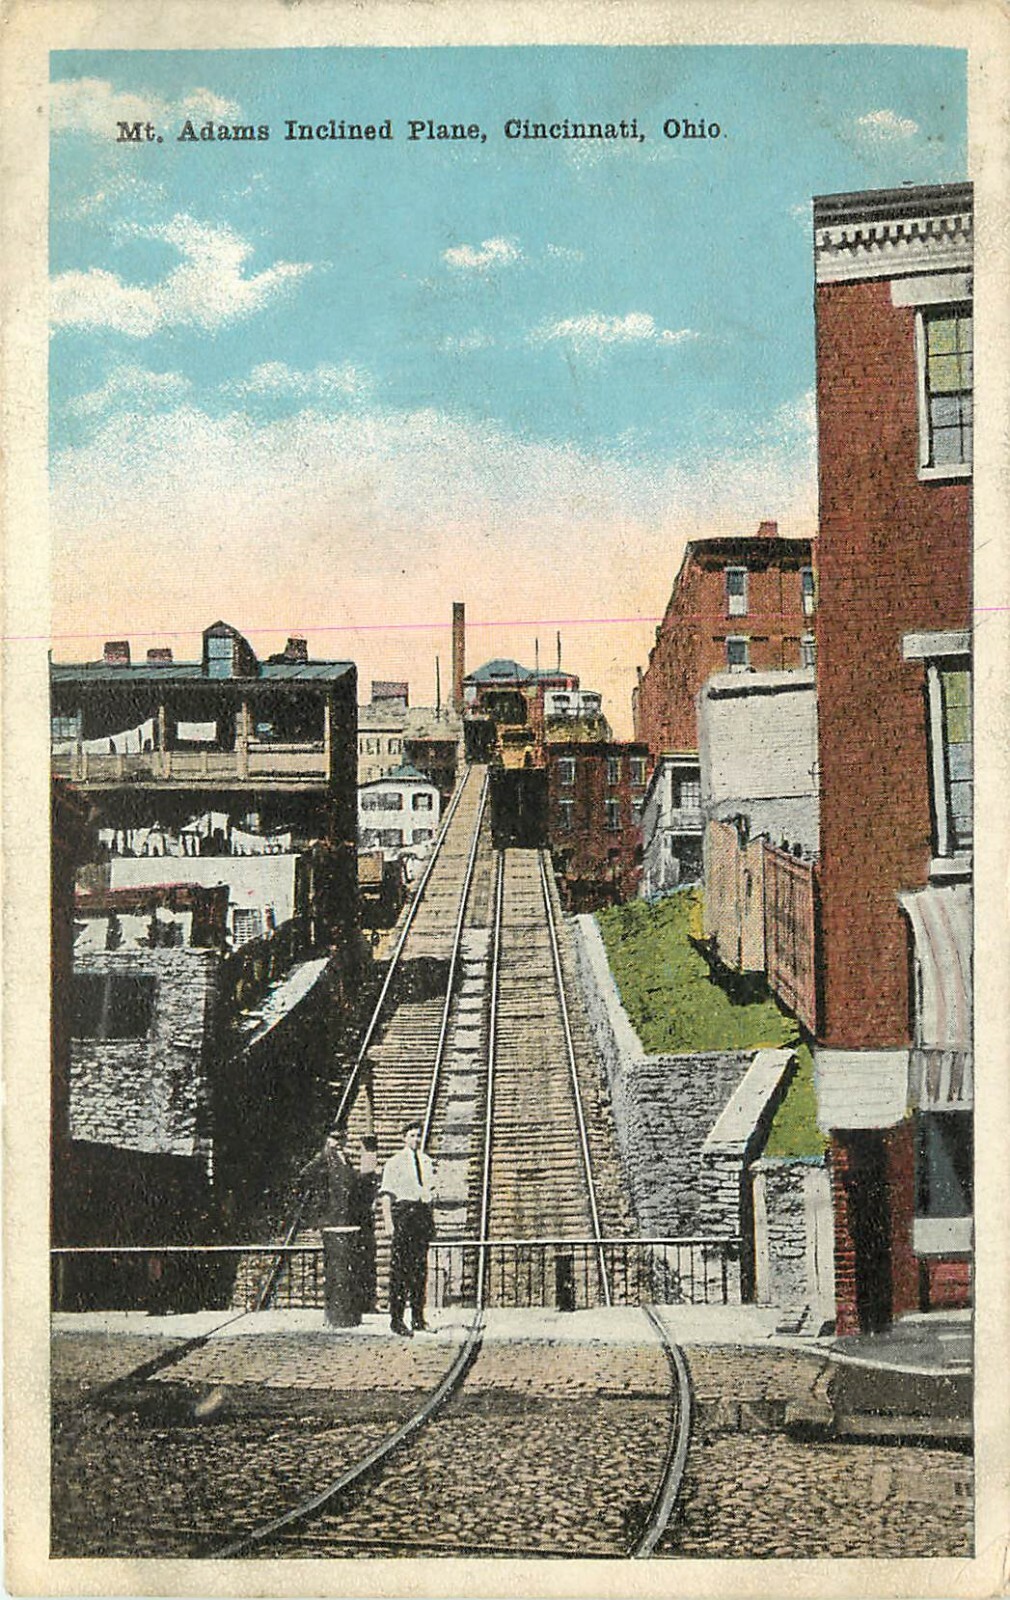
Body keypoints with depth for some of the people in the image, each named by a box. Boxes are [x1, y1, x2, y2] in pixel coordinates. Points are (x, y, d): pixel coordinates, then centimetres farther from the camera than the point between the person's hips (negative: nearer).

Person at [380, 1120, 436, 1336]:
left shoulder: (426, 1162, 15)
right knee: (399, 1267, -5)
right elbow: (387, 1194, -5)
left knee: (420, 1266, 9)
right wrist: (388, 1220, -14)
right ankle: (396, 1319, -2)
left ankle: (418, 1318, 17)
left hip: (423, 1212, 5)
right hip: (403, 1210, -5)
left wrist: (431, 1218, 13)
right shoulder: (394, 1162, -1)